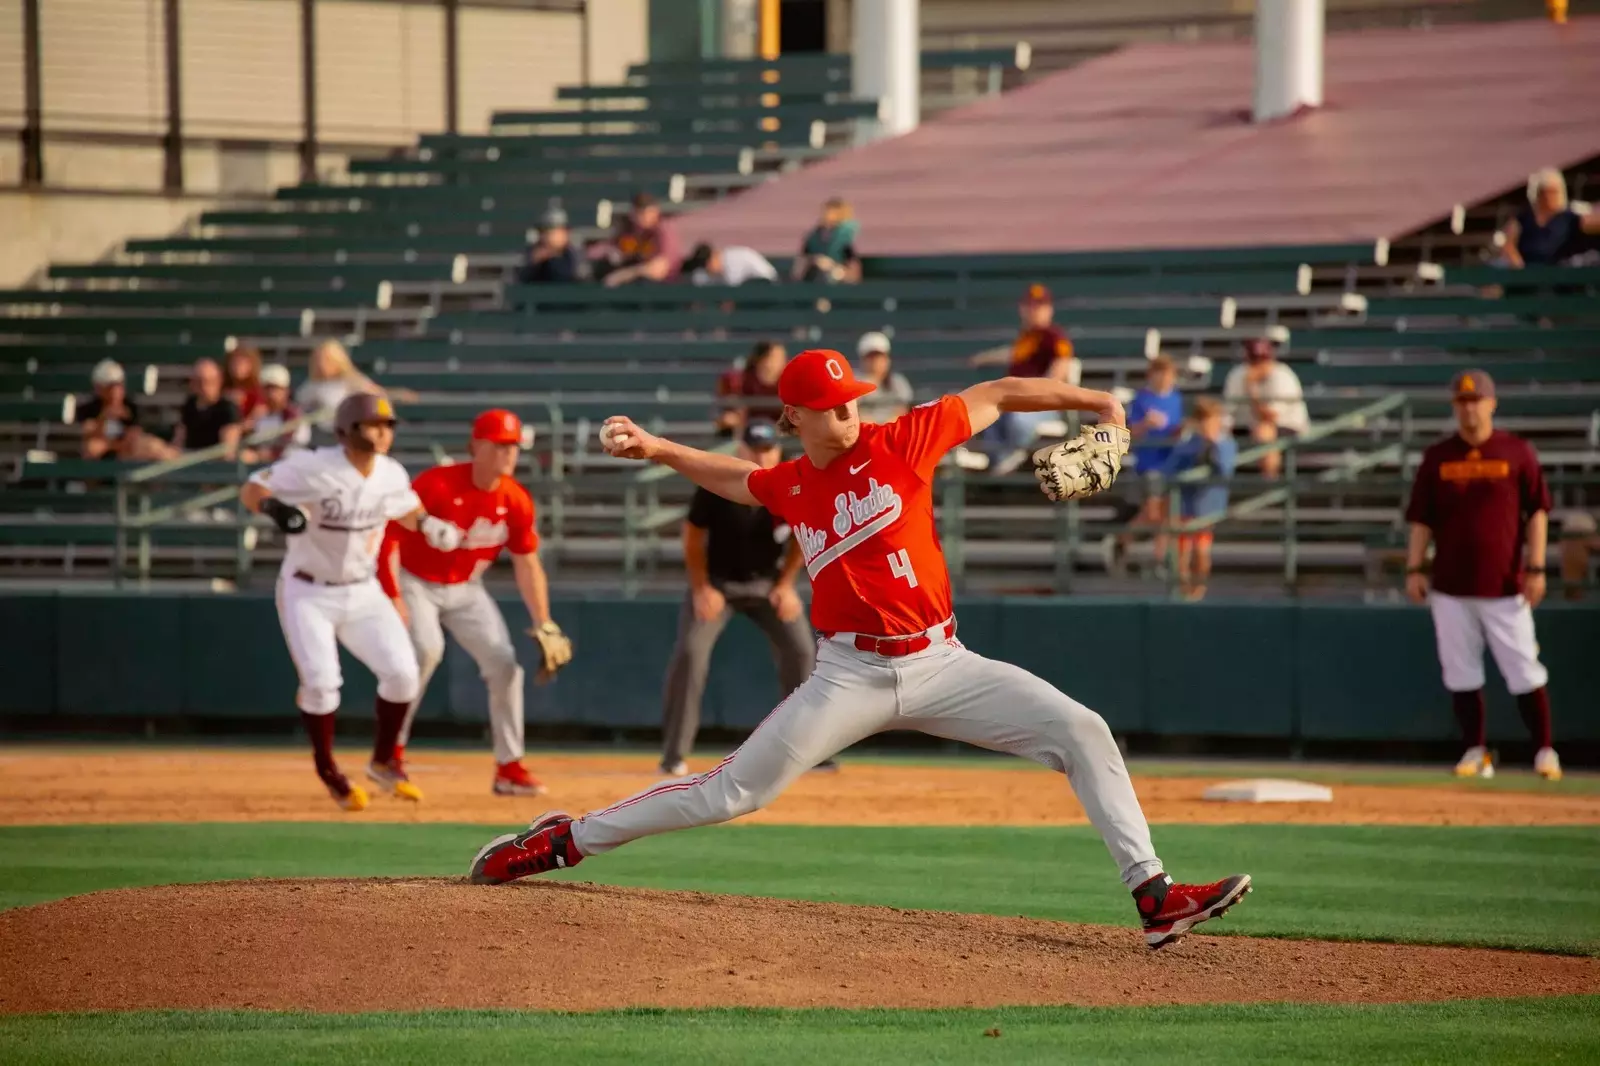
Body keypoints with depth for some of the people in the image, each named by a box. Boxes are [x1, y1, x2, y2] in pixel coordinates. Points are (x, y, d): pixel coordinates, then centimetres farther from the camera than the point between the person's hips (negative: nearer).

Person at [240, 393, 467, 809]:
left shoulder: (392, 475, -2)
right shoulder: (312, 468, -20)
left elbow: (406, 510, 18)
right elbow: (250, 490, -17)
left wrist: (430, 526, -4)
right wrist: (274, 506, -39)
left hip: (363, 593, 5)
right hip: (308, 594, -5)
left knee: (402, 673, -5)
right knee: (321, 681, -16)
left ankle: (383, 761, 17)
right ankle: (328, 773, 7)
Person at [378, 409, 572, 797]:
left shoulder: (516, 500, -9)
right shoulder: (436, 485, -25)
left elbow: (527, 564, 0)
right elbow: (389, 537, -23)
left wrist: (544, 626, -5)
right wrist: (392, 598, -31)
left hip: (467, 590, 5)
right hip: (416, 582, -5)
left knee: (505, 661, -5)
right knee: (426, 648, -30)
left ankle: (509, 767, 6)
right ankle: (391, 751, -18)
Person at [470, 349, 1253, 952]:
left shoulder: (903, 441, -4)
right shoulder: (787, 487, 4)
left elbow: (998, 395, 3)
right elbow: (729, 476, 26)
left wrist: (1100, 405, 0)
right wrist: (653, 449, 14)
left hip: (938, 665, 0)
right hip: (850, 676, 0)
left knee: (1080, 732, -15)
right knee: (733, 791, -5)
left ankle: (1153, 897, -14)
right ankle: (565, 841, 8)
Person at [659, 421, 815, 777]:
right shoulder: (718, 486, -23)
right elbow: (693, 537, -11)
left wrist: (786, 585, -8)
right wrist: (701, 589, -15)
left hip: (768, 582, 2)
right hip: (718, 581, -2)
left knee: (801, 650, -7)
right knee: (690, 653, -17)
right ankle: (674, 757, -12)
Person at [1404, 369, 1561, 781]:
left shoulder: (1518, 453, 1)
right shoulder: (1437, 457, 8)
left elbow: (1537, 512, 2)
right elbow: (1421, 518, 10)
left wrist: (1536, 568, -6)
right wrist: (1414, 568, 1)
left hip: (1505, 586, -2)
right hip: (1450, 587, 2)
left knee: (1525, 673, -4)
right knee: (1460, 674, 3)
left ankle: (1544, 751, 5)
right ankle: (1475, 752, 12)